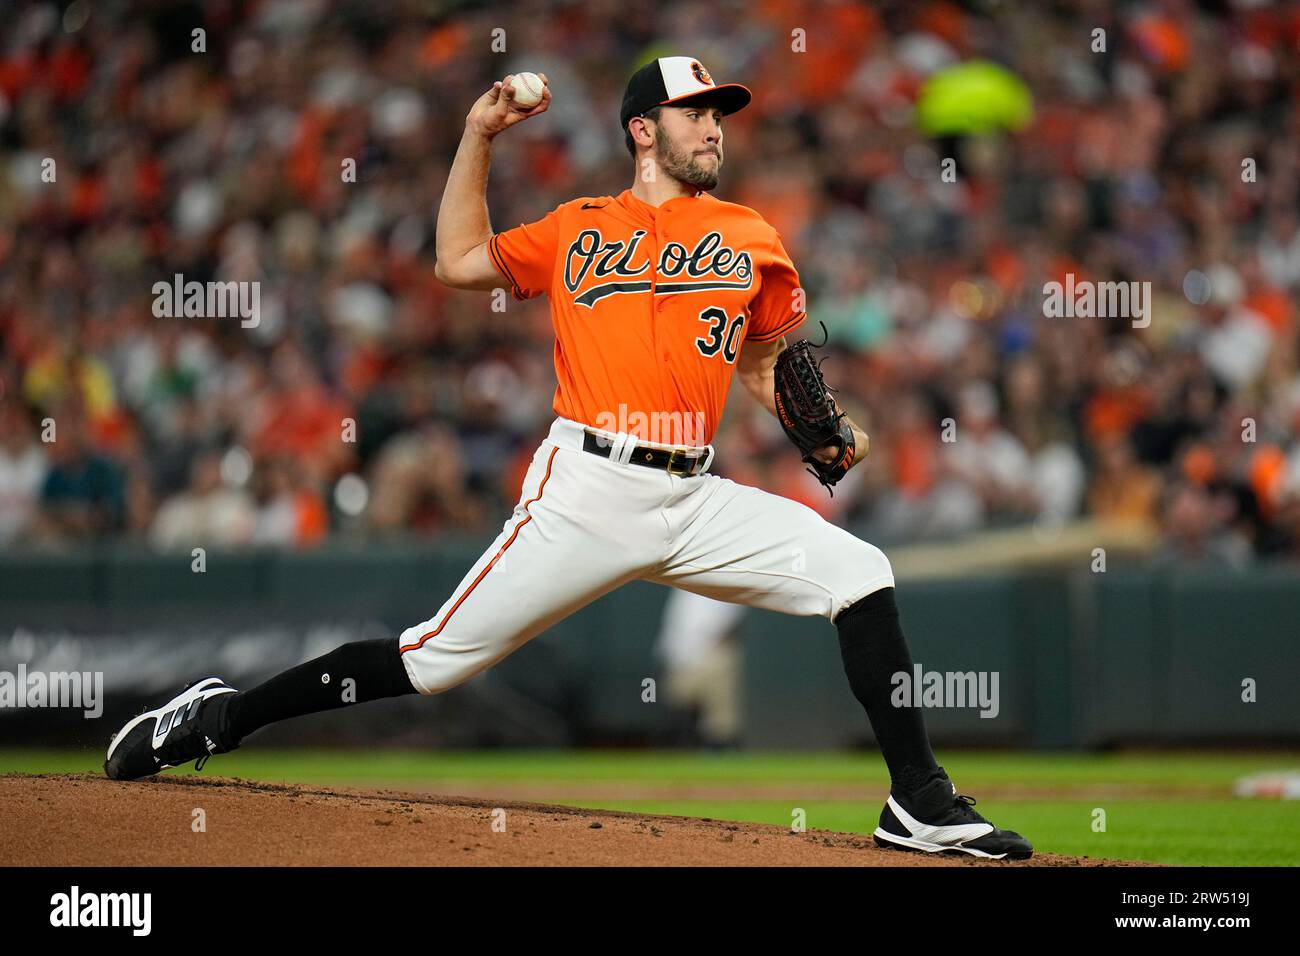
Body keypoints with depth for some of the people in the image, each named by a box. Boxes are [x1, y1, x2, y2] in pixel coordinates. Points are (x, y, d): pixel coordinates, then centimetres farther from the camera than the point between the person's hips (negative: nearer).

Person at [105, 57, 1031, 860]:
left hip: (695, 498, 3)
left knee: (860, 573, -12)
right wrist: (478, 139, 10)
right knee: (436, 657, -6)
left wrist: (822, 432, 6)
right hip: (589, 489, -3)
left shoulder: (749, 237, 14)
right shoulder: (578, 229, 11)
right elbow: (460, 261, 14)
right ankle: (223, 715, 9)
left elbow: (764, 363, 23)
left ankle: (920, 803, -7)